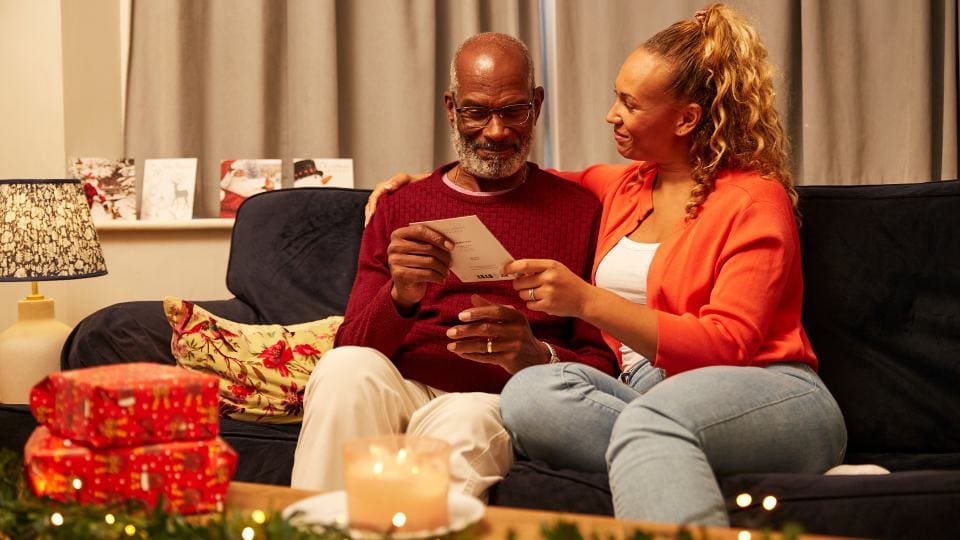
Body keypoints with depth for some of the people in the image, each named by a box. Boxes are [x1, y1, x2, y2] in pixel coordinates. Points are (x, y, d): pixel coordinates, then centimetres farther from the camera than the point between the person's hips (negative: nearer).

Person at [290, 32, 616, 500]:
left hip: (497, 403, -3)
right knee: (347, 367, -31)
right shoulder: (399, 209, 17)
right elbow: (350, 345, 8)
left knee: (462, 422, -37)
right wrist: (400, 296, -14)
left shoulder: (580, 211, 10)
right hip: (397, 392, 3)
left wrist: (538, 356, -15)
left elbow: (604, 364, 7)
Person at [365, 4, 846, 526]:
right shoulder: (624, 185, 19)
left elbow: (727, 346, -13)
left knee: (651, 417, -42)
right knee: (528, 392, -27)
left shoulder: (754, 200, -2)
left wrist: (586, 300, -19)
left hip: (771, 399, -6)